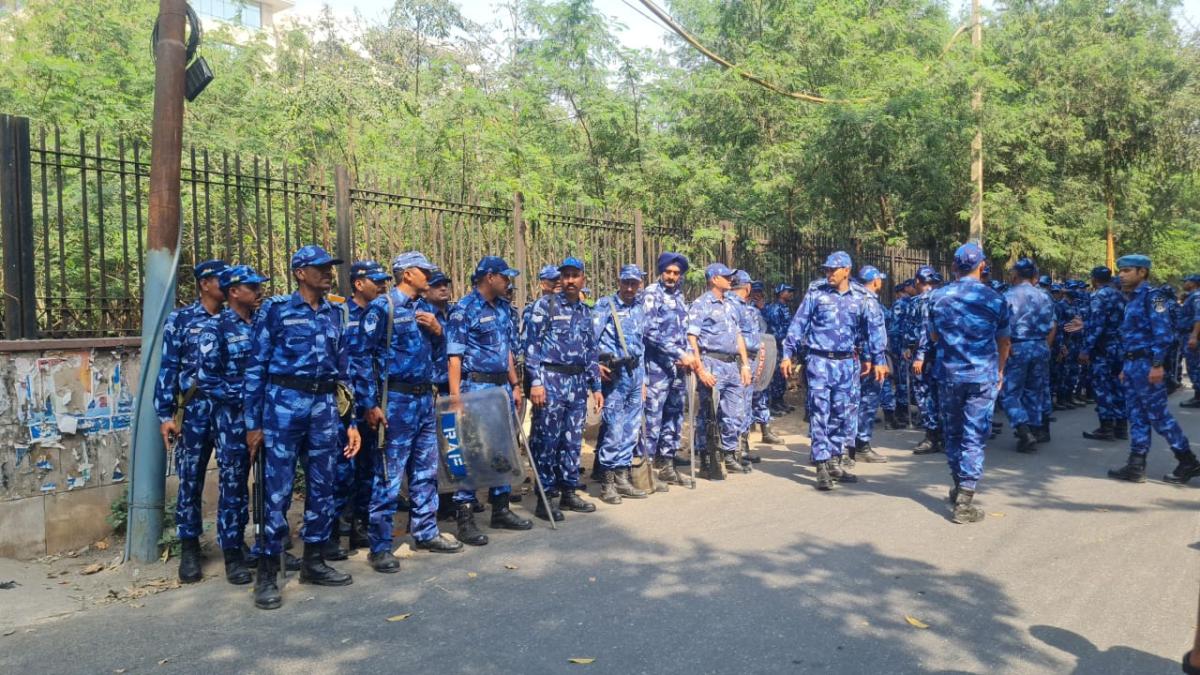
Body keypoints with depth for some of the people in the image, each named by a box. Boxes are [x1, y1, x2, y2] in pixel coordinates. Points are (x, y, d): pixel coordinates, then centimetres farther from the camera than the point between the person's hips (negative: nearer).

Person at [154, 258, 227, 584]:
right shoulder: (179, 320, 1)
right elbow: (167, 369, -1)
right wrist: (166, 415, -7)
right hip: (195, 410, -2)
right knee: (190, 480, 4)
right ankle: (189, 548, 16)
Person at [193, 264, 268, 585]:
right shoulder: (215, 327, -6)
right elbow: (206, 380, -11)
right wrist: (244, 395, -15)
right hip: (233, 416, -5)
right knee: (234, 486, 3)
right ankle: (233, 556, 14)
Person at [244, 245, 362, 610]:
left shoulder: (334, 314, 13)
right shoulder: (276, 309, -1)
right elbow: (256, 367, -2)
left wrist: (351, 421, 12)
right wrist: (253, 423, -5)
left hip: (324, 405, 5)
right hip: (284, 403, -5)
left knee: (322, 487, 10)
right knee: (278, 490, -3)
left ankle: (314, 562, 23)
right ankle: (267, 574, 8)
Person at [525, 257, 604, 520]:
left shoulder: (585, 312, 16)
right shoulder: (545, 305, -3)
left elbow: (591, 351, 19)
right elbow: (532, 344, -9)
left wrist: (596, 387, 15)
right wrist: (536, 382, -16)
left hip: (577, 382, 6)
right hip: (551, 379, -6)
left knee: (573, 440, 10)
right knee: (547, 440, -3)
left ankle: (568, 492, 21)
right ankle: (545, 497, 5)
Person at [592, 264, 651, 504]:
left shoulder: (640, 309, 15)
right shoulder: (605, 304, -3)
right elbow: (591, 337, -11)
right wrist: (596, 364, -22)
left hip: (635, 372, 7)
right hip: (614, 373, -6)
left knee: (632, 429, 8)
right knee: (614, 428, -9)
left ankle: (622, 478, 16)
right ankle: (607, 483, -1)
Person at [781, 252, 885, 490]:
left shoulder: (860, 298, 6)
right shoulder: (815, 293, 0)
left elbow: (874, 328, 11)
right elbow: (798, 324, 2)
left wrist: (878, 360, 7)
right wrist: (788, 354, -2)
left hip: (848, 363, 3)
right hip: (820, 361, -3)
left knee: (845, 414, 8)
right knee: (820, 414, -5)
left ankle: (834, 462, 21)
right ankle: (822, 467, -2)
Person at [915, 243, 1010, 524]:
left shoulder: (938, 297, -1)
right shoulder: (995, 300, -3)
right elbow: (1003, 343, 7)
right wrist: (999, 370, 24)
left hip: (948, 374, 2)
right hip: (983, 376, -2)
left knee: (953, 433, 18)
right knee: (974, 438, 0)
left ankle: (959, 487, 30)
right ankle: (964, 501, -4)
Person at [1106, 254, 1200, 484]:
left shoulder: (1152, 295, -10)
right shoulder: (1132, 298, 16)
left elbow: (1163, 332, -18)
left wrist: (1157, 364, -22)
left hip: (1146, 364, -9)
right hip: (1132, 364, 9)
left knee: (1158, 415, -3)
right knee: (1136, 415, 7)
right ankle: (1136, 466, 9)